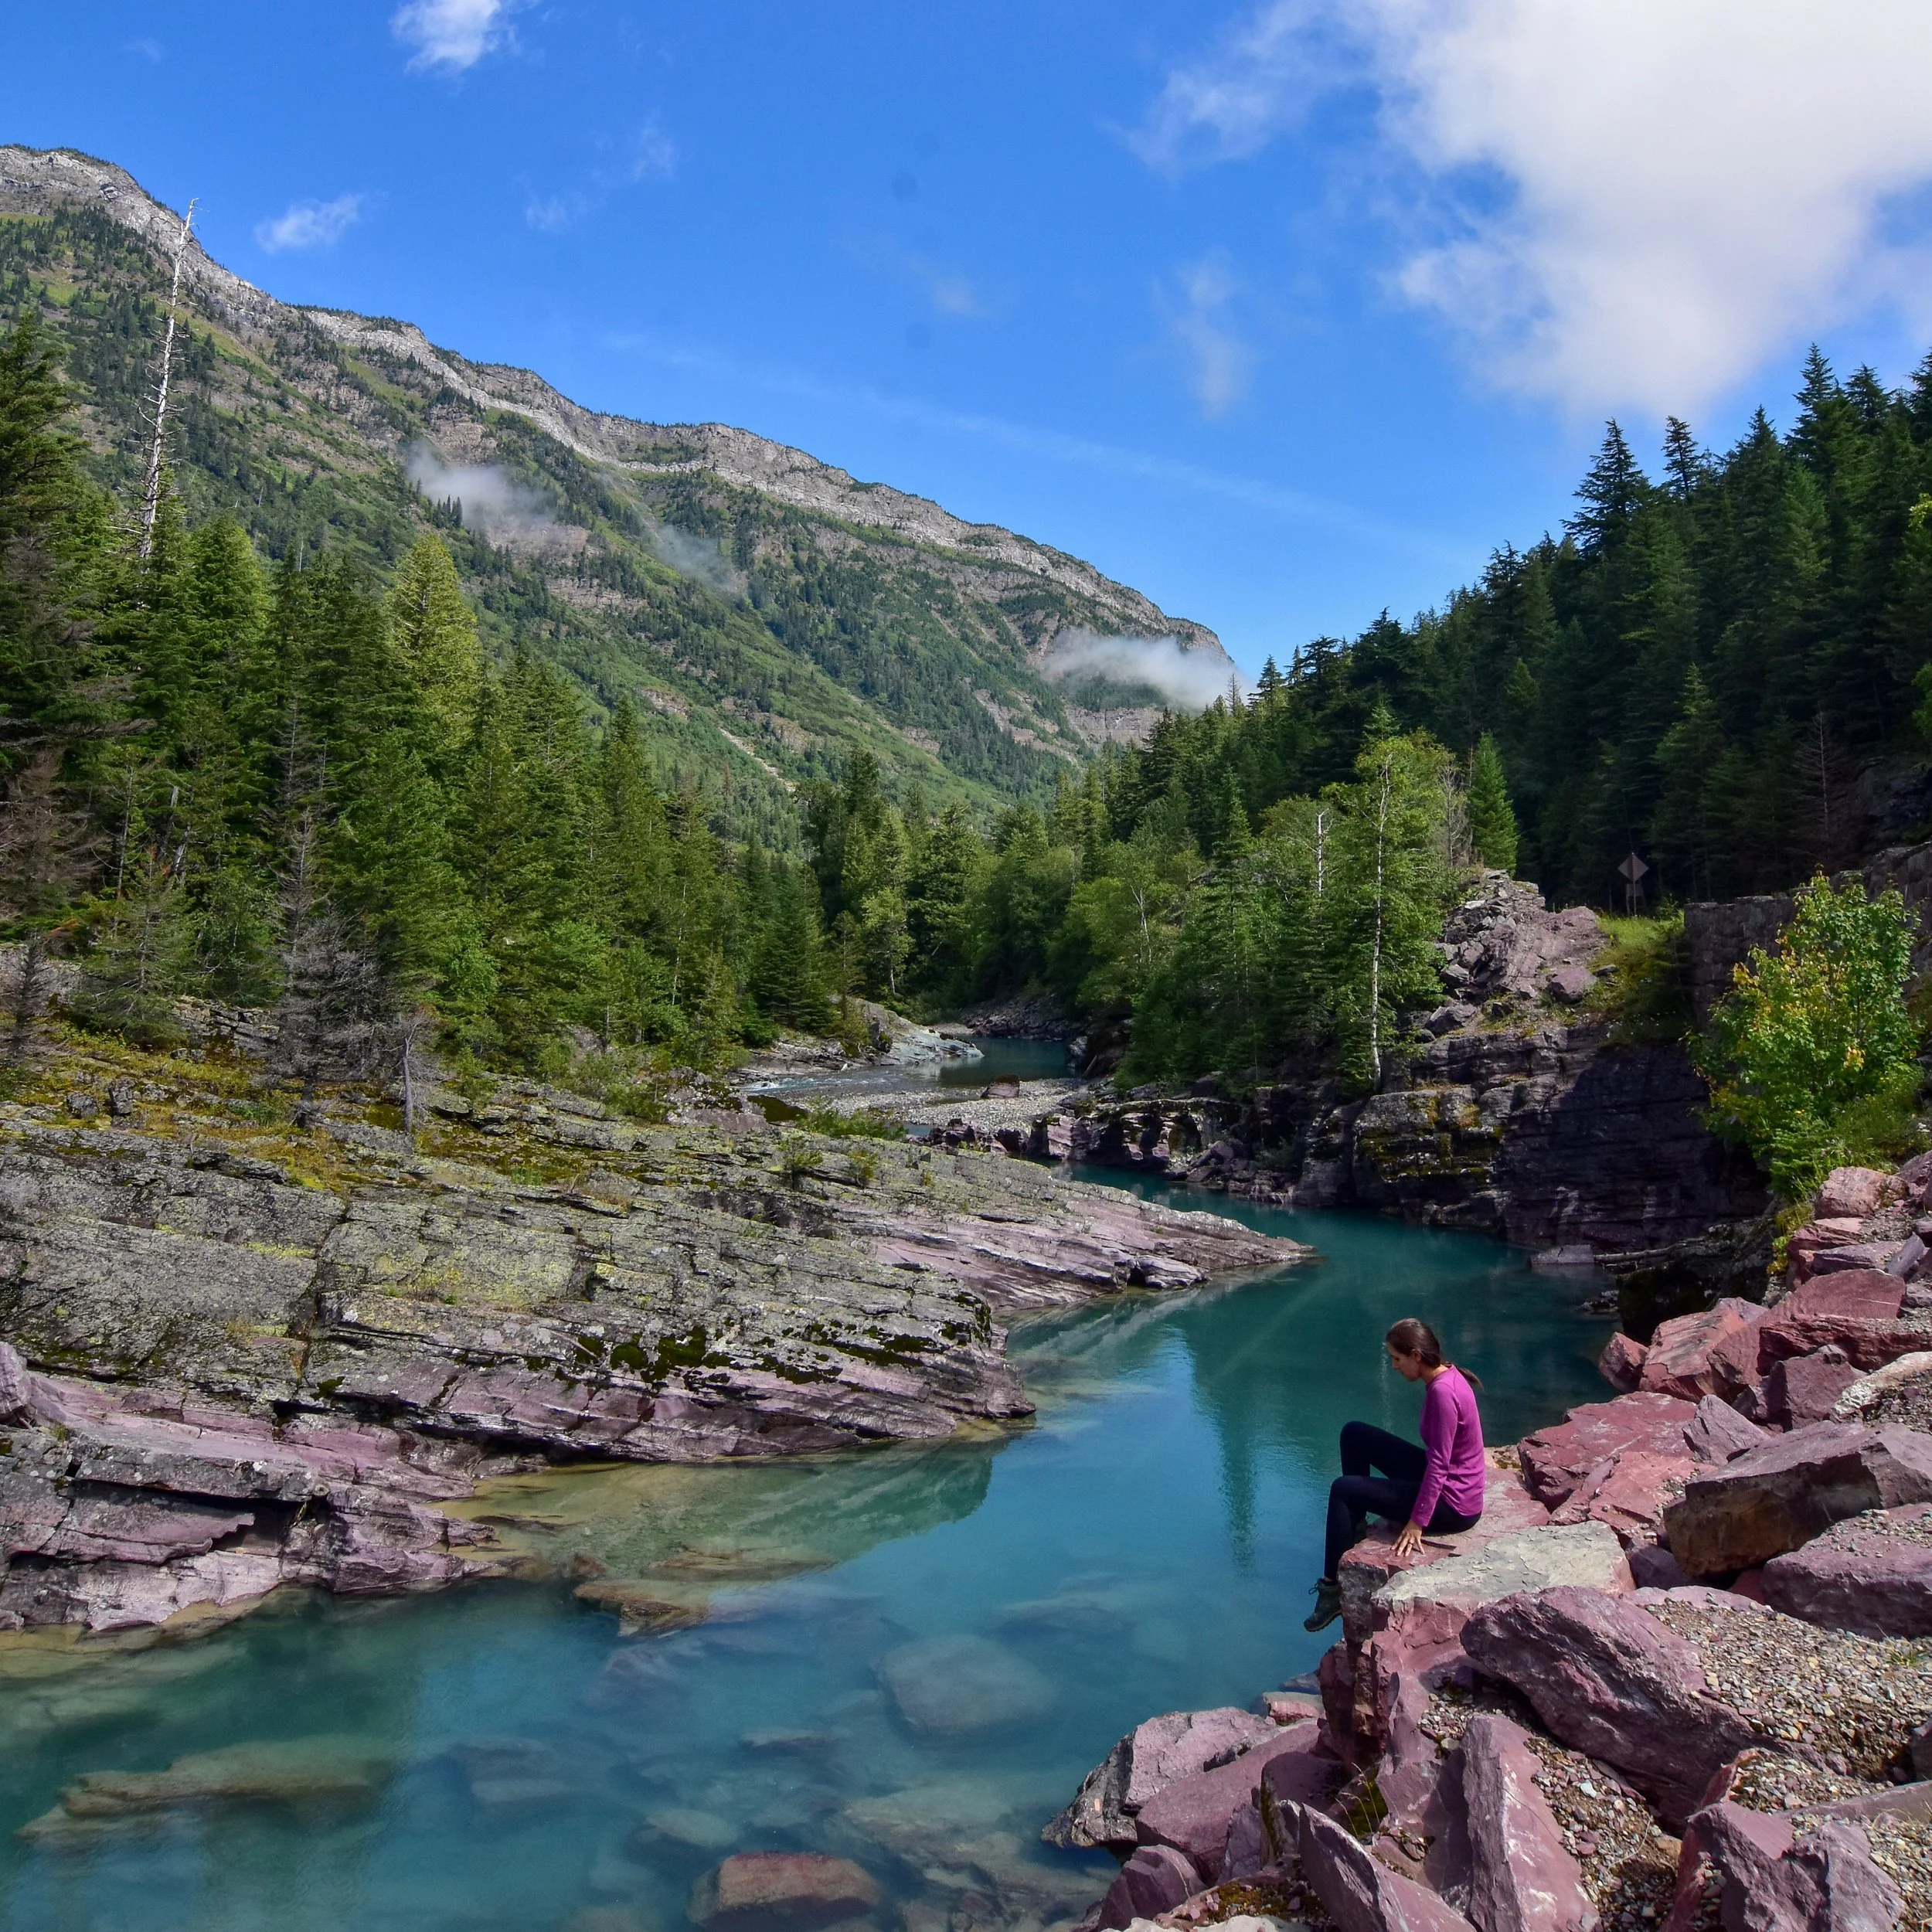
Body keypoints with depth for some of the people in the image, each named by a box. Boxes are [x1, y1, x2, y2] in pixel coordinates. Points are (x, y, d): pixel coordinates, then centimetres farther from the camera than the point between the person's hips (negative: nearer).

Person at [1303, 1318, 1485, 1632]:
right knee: (1354, 1434, 6)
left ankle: (1333, 1588, 1)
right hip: (1441, 1479, 9)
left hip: (1451, 1504, -9)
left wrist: (1416, 1523, -22)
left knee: (1343, 1489, -10)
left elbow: (1439, 1465, -26)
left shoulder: (1442, 1392, -28)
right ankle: (1354, 1526, 19)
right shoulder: (1445, 1374, 1)